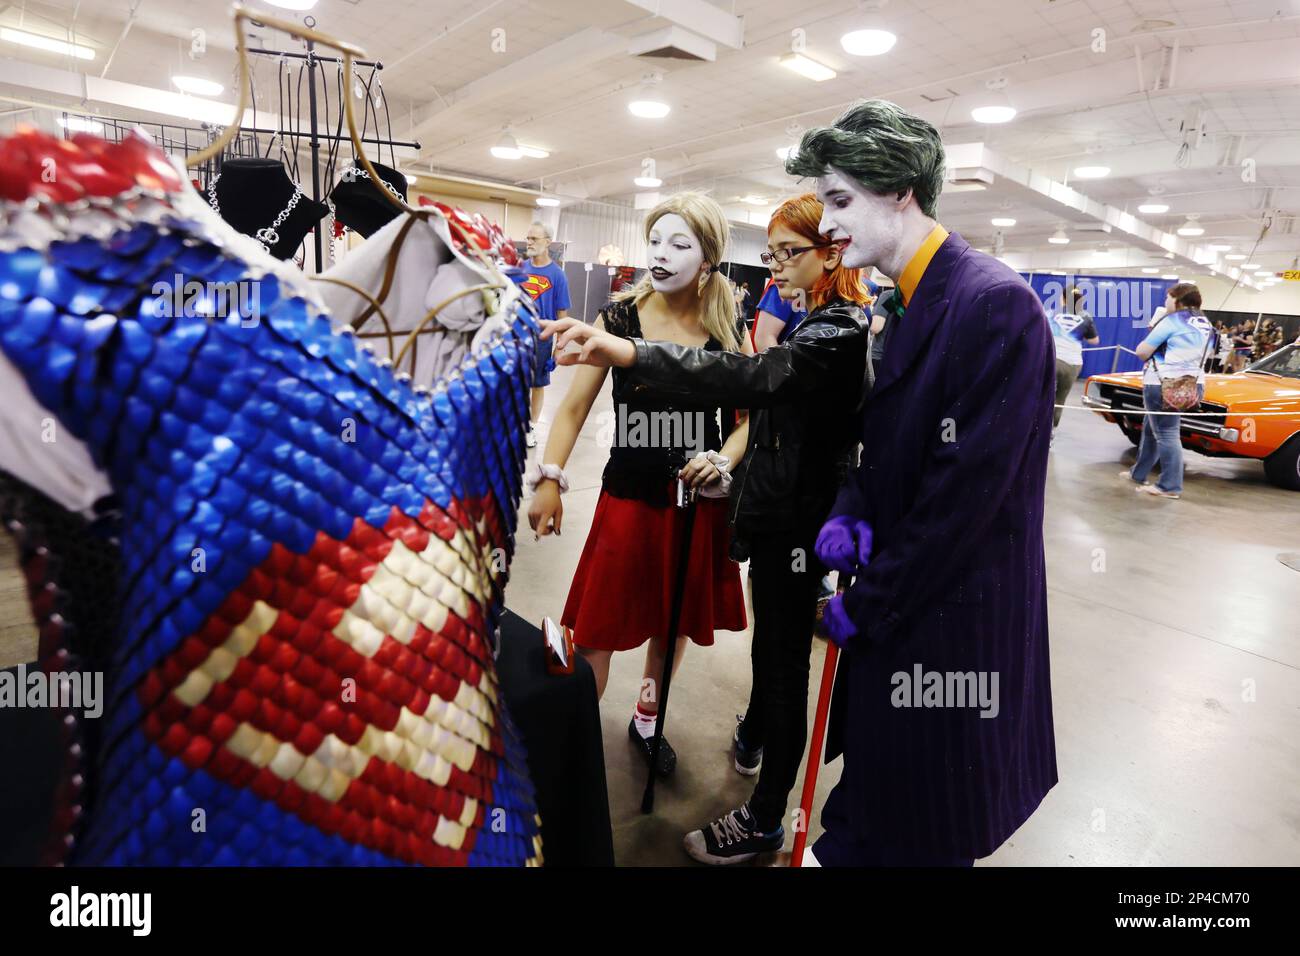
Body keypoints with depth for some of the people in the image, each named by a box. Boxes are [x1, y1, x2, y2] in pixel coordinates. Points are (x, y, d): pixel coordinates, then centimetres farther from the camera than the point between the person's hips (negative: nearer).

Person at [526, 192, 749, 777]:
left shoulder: (726, 330, -2)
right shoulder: (619, 318, -6)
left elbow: (752, 415, 5)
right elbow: (574, 407, -5)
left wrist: (723, 459, -14)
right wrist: (549, 478, -17)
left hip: (699, 500, 2)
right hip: (629, 495, -2)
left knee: (675, 620, 18)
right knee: (596, 631, 1)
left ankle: (647, 720, 43)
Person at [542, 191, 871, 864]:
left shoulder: (841, 331, -22)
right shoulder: (815, 320, 11)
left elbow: (749, 377, -41)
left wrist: (623, 353, -52)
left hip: (798, 519, -9)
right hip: (779, 506, 9)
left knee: (783, 656, 2)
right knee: (771, 637, 25)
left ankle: (765, 820, 18)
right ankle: (755, 735, 50)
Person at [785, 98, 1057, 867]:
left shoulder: (996, 305, -20)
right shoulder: (908, 305, 9)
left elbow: (966, 493, -22)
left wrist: (865, 606, -13)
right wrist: (851, 513, -5)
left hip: (951, 619, -8)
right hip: (894, 608, 8)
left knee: (921, 837, 13)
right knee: (865, 818, 23)